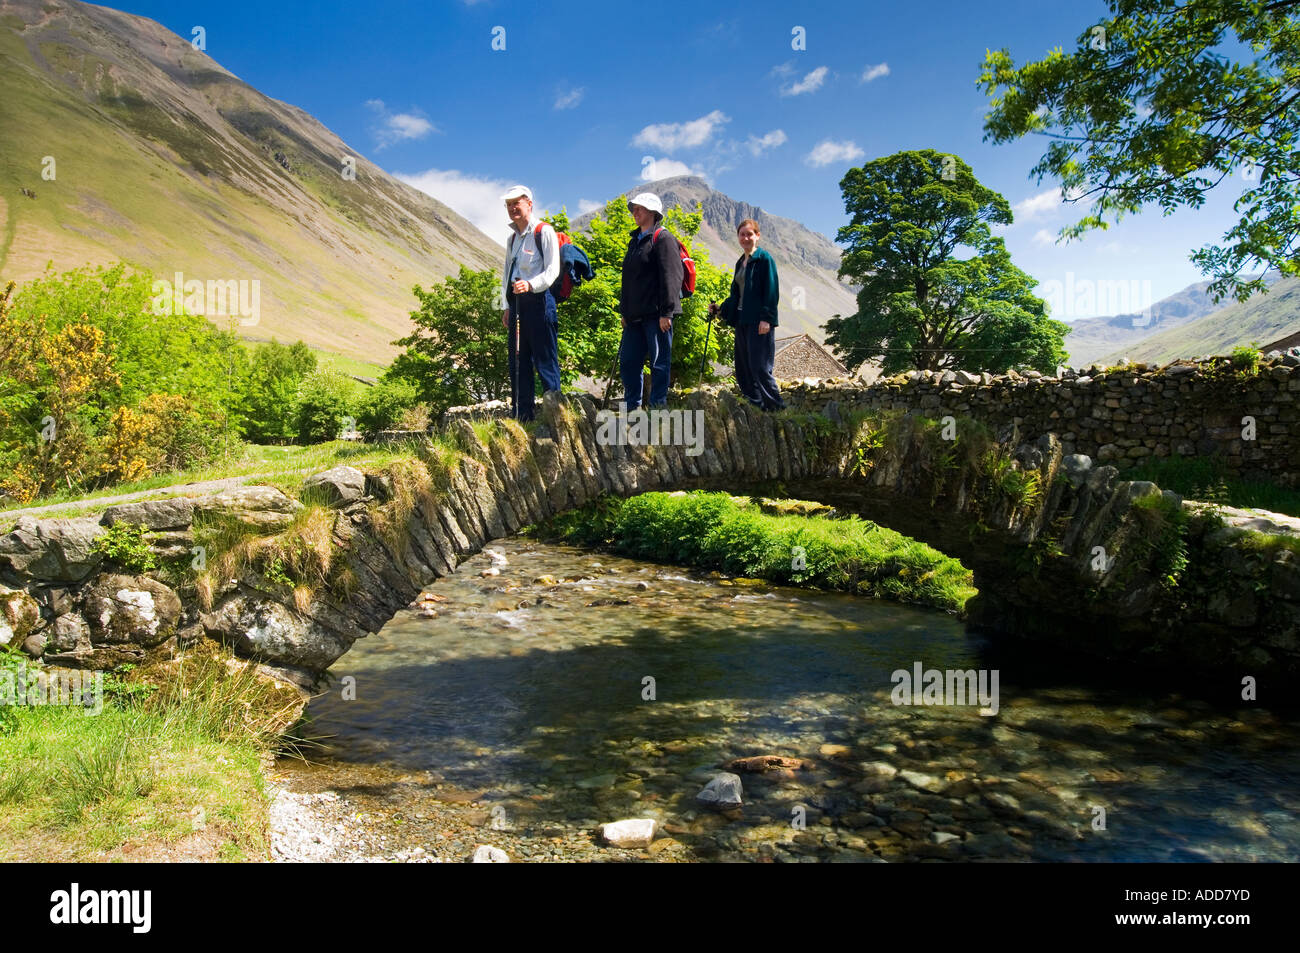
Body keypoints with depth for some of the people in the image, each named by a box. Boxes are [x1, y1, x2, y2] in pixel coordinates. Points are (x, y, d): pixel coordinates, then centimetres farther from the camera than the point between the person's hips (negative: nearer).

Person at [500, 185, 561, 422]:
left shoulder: (544, 232, -3)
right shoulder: (512, 238, 21)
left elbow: (552, 270, -12)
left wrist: (530, 284, -28)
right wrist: (507, 306, 17)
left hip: (538, 300, -8)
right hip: (516, 303, 8)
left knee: (545, 359, -7)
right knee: (518, 360, 8)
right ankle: (521, 415, 14)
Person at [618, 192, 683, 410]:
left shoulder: (663, 238, -5)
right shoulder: (635, 240, 20)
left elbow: (670, 277, -13)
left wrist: (666, 312, -18)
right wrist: (624, 311, 20)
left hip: (656, 314, -8)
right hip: (636, 316, 8)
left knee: (659, 363, -1)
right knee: (627, 361, 9)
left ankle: (658, 407, 5)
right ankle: (631, 407, 20)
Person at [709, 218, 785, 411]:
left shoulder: (764, 259, -4)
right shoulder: (740, 263, 19)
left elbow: (772, 292, -11)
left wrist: (766, 318, -18)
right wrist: (720, 308, 15)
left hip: (759, 322, -8)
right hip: (741, 321, 8)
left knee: (759, 368, -12)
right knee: (743, 368, 7)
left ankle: (777, 408, -6)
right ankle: (755, 406, 14)